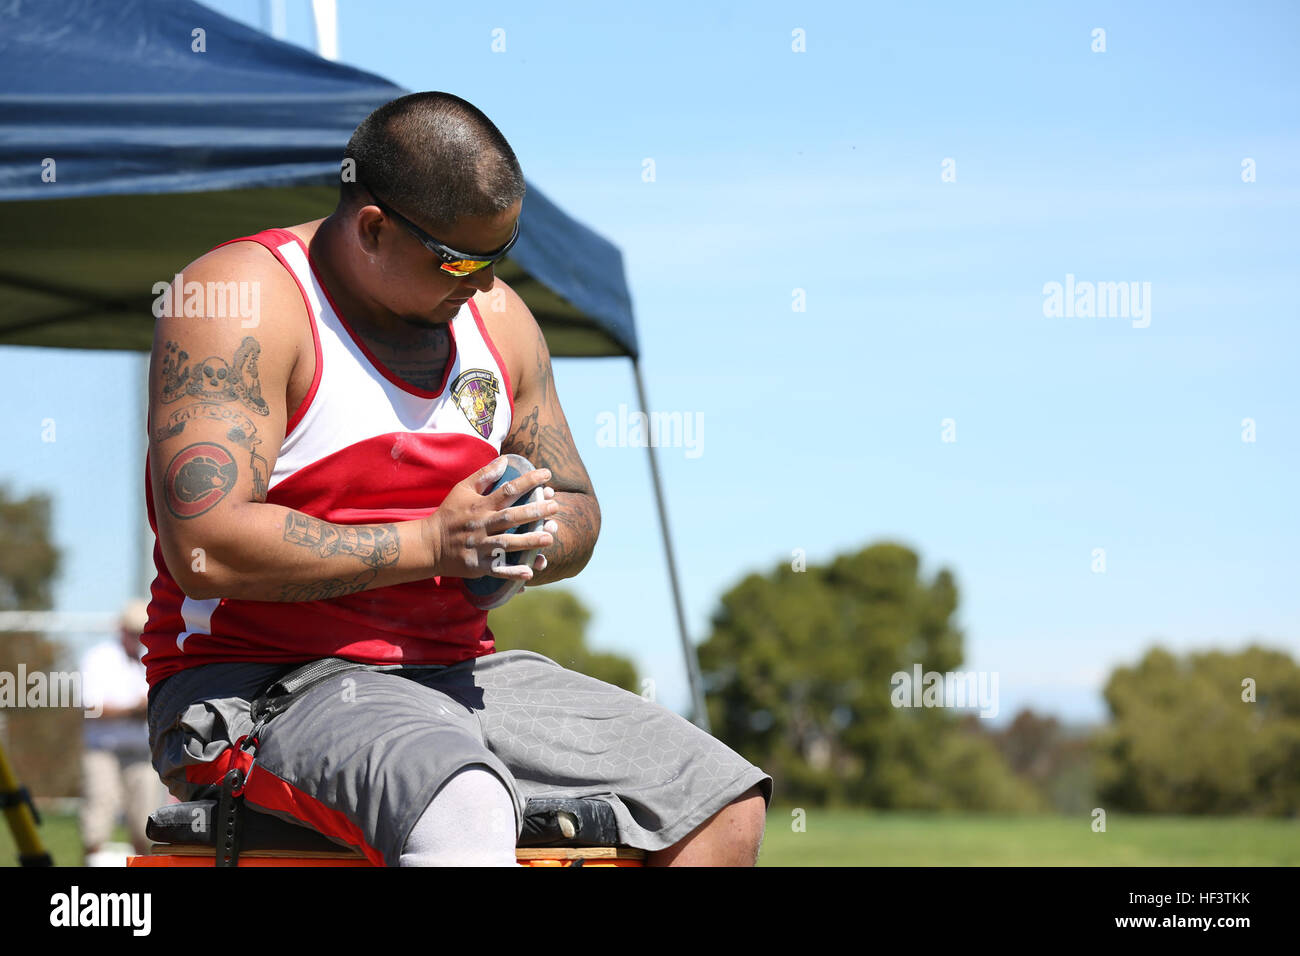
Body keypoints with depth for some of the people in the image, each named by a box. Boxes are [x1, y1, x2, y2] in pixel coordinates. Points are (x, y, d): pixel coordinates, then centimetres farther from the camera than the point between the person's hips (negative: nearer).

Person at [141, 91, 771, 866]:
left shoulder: (495, 317, 12)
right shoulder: (243, 302, -11)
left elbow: (579, 512, 21)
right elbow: (205, 548, -23)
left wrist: (528, 539, -5)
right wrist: (429, 545, -19)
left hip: (455, 675, 8)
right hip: (256, 684, -8)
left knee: (726, 806, -6)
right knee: (465, 812, -40)